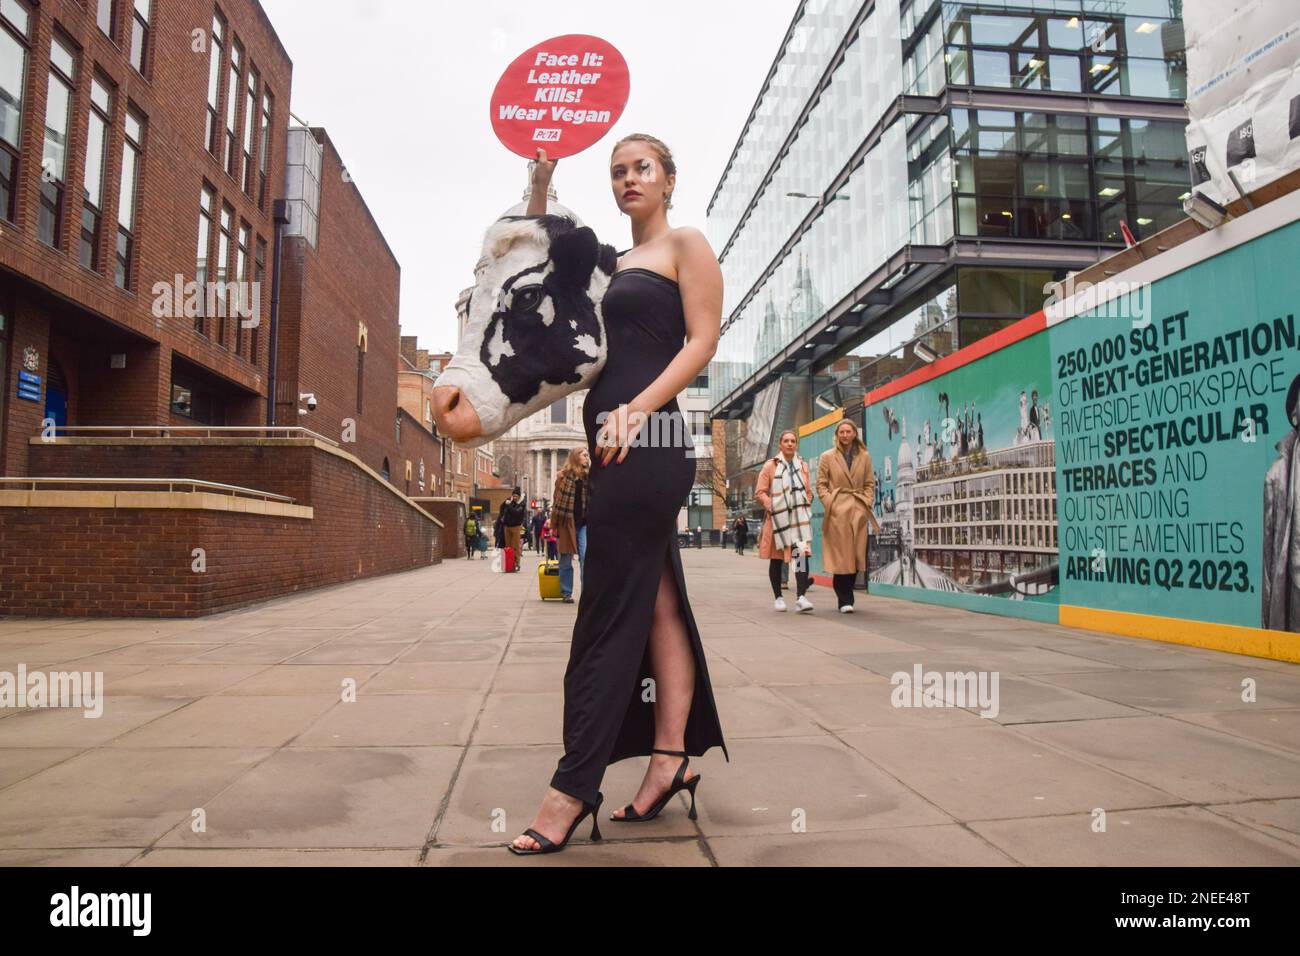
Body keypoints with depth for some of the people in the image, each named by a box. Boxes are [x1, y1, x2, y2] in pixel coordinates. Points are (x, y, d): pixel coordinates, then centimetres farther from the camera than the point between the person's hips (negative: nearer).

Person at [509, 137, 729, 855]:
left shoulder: (686, 244, 5)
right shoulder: (612, 264, 25)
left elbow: (703, 341, -7)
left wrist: (635, 410, -19)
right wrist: (540, 186, 19)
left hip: (648, 440, -8)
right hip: (621, 447, 8)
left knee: (608, 614, -9)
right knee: (655, 602, 6)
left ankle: (574, 787, -3)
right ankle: (670, 756, 13)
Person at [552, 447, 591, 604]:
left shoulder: (589, 477, 10)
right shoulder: (564, 476, 1)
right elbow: (557, 500, 0)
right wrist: (554, 523, -4)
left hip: (584, 523, 2)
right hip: (566, 522, -2)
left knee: (585, 557, -8)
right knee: (566, 560, 6)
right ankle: (566, 593, 16)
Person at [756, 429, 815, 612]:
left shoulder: (803, 465, 12)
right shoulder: (770, 465, 1)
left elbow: (809, 492, 18)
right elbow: (760, 492, -2)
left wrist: (805, 508, 3)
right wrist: (772, 507, -13)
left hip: (800, 518, 2)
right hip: (777, 518, -2)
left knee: (802, 554, -14)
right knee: (776, 559, 6)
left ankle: (801, 597, -16)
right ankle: (778, 597, 17)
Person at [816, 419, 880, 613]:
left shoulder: (864, 457, 13)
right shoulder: (827, 457, 6)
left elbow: (870, 484, 15)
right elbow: (821, 484, 4)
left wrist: (867, 502, 1)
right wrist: (829, 503, -7)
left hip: (859, 511, 3)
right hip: (837, 512, -3)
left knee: (855, 556, 4)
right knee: (840, 557, -6)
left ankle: (846, 598, 16)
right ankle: (845, 601, -2)